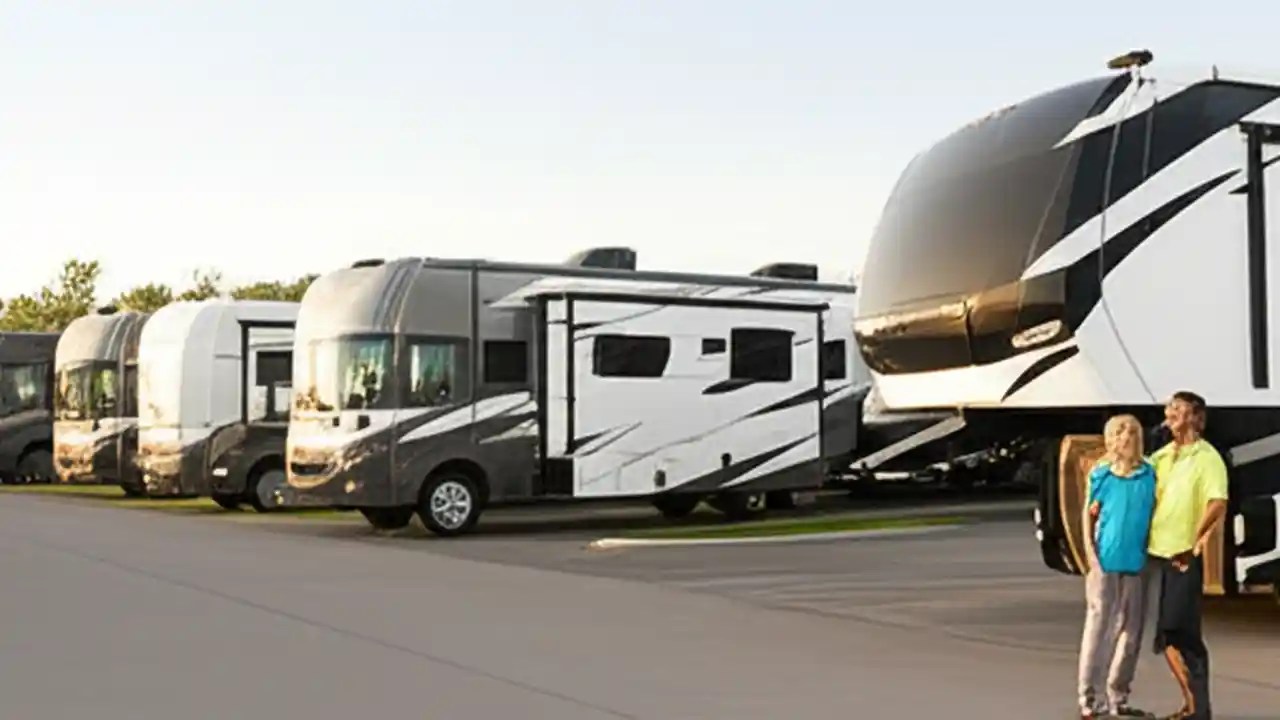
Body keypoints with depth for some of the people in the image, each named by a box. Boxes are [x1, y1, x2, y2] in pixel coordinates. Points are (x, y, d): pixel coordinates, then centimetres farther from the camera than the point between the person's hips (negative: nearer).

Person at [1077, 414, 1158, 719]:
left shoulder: (1149, 474, 4)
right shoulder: (1100, 474, 0)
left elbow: (1155, 511, 10)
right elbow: (1089, 512, 5)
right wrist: (1090, 551, -3)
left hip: (1137, 562, 3)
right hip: (1105, 560, -3)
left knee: (1130, 631, 10)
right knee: (1097, 627, -4)